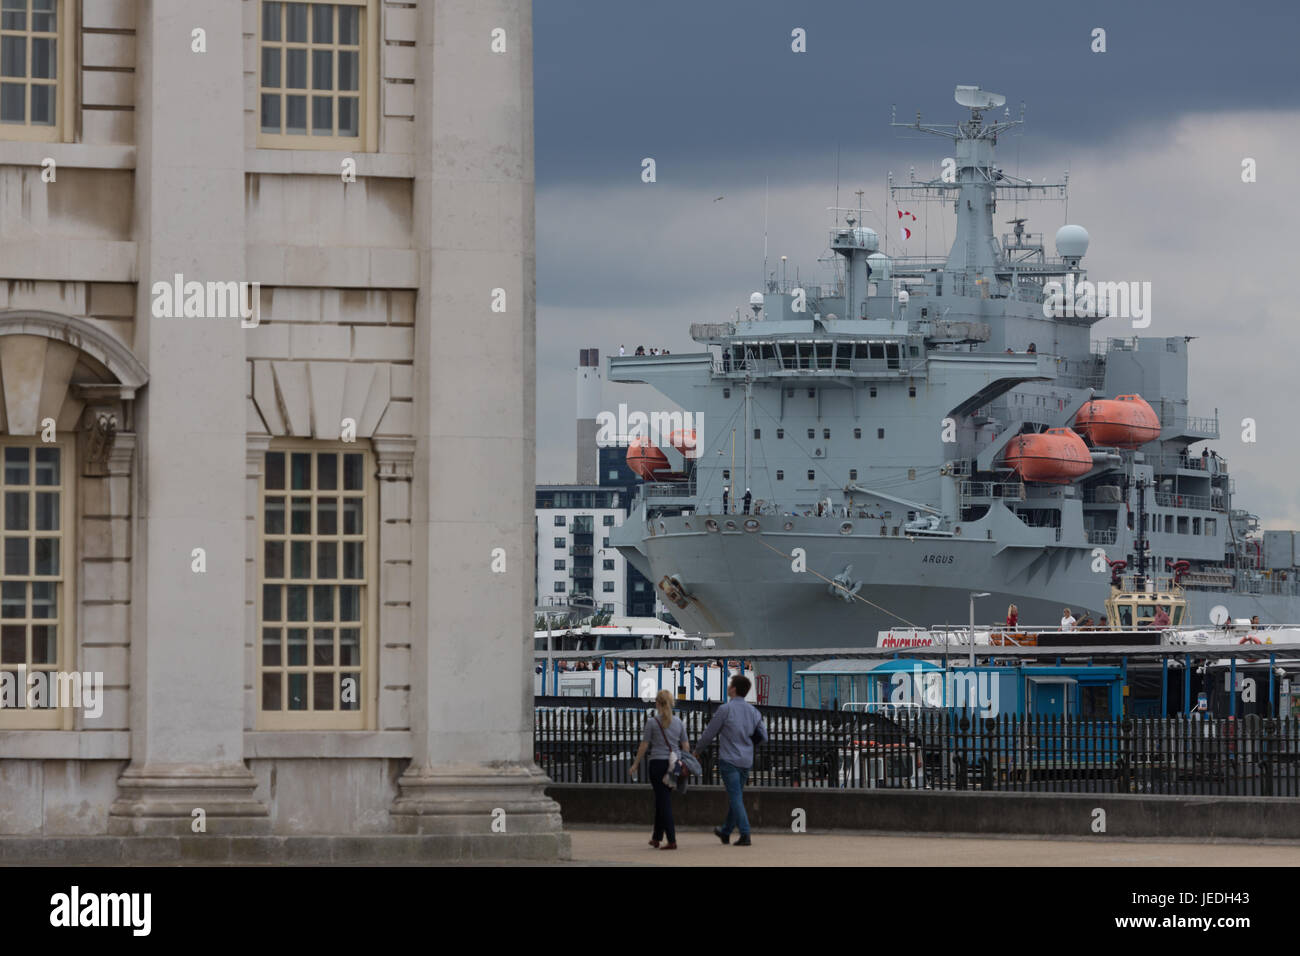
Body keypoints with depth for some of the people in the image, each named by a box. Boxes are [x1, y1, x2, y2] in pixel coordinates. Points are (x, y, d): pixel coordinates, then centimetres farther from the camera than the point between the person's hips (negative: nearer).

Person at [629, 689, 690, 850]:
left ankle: (672, 841, -12)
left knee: (663, 802, -3)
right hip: (673, 764, 4)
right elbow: (685, 746, 6)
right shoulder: (678, 722, 5)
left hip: (657, 763, -4)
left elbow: (644, 746, -5)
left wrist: (635, 765, 4)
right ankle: (657, 837, 28)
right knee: (662, 801, 19)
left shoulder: (652, 722, -6)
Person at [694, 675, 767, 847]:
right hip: (746, 760, 6)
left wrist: (697, 750, 12)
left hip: (729, 760, -6)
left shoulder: (725, 709, -11)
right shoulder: (753, 711, 6)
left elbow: (709, 733, -4)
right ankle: (726, 832, 32)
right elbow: (763, 738, 8)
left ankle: (745, 835, -17)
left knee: (735, 798, -7)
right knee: (736, 797, 18)